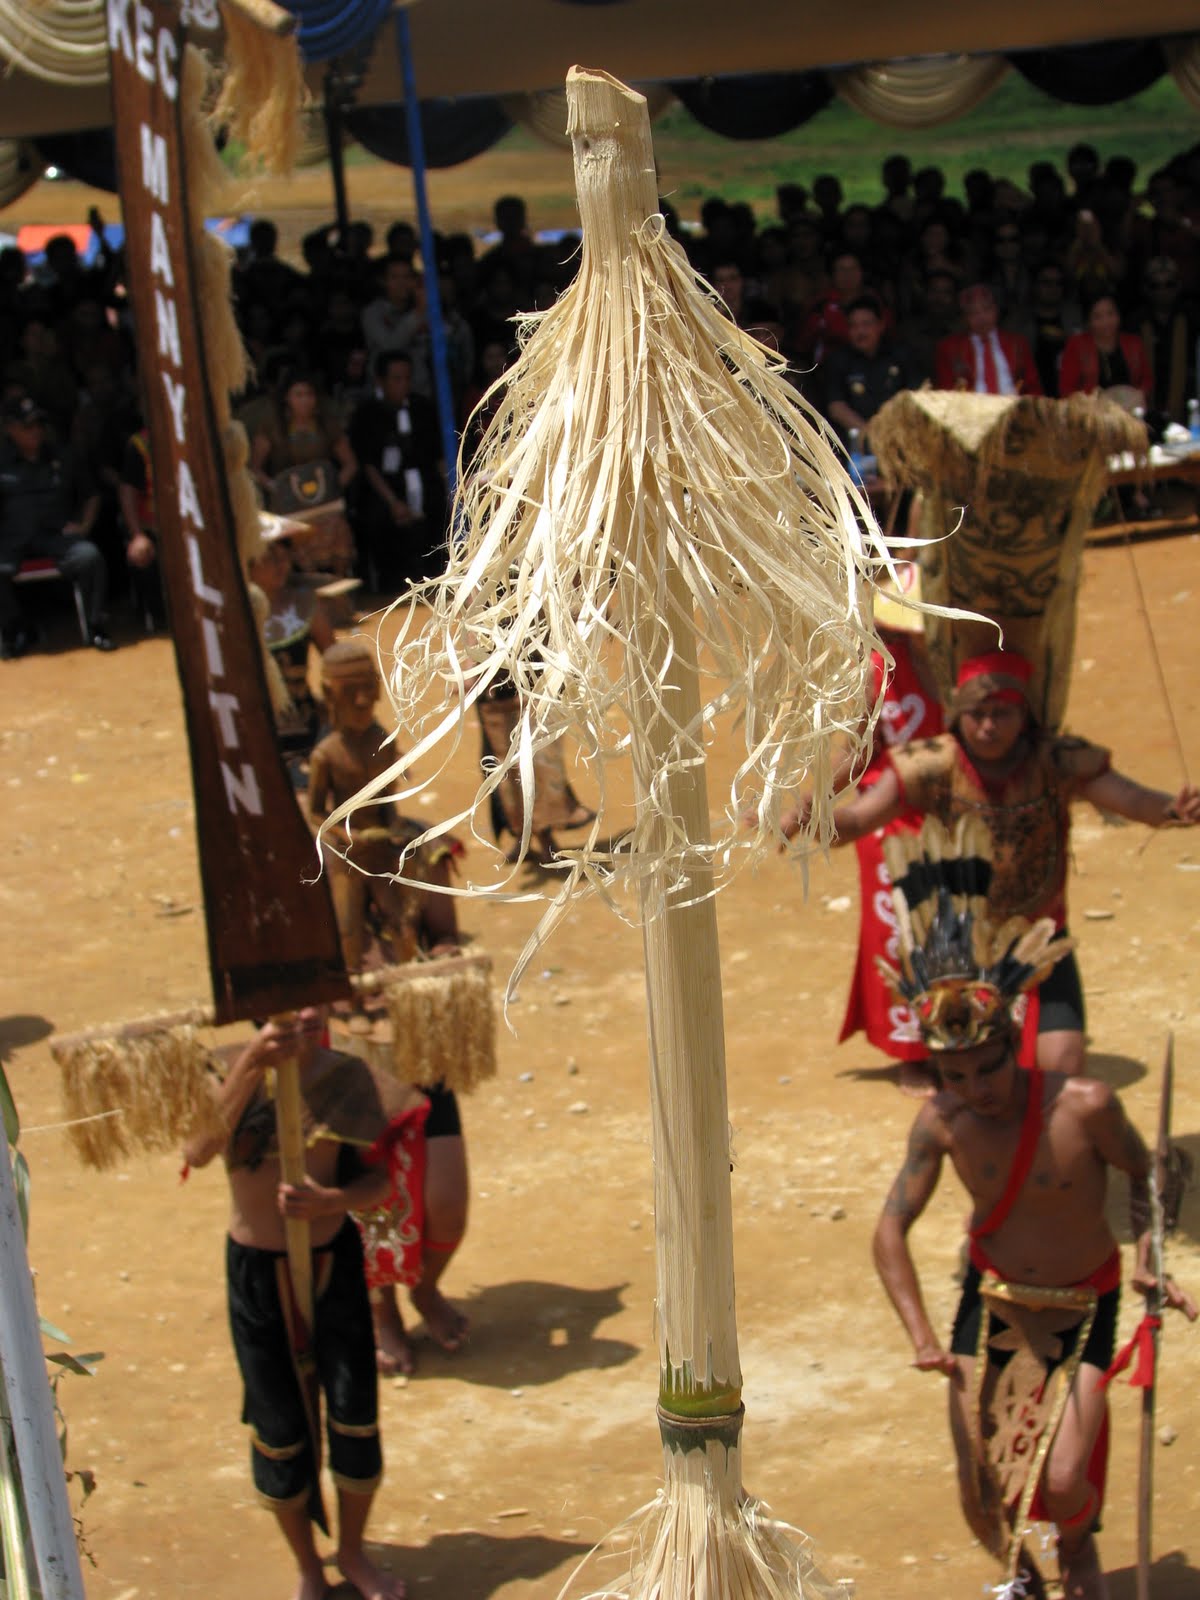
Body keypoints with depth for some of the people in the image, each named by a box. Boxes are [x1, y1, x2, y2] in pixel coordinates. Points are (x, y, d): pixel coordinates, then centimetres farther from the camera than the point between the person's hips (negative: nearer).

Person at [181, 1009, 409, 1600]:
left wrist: (331, 1200, -26)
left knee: (355, 1417, 6)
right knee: (280, 1430, 7)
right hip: (256, 1269, -1)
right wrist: (253, 1063, -40)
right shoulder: (229, 1070, -13)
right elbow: (198, 1152, -31)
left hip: (335, 1260, 1)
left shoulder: (344, 1076, -9)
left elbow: (379, 1177, -4)